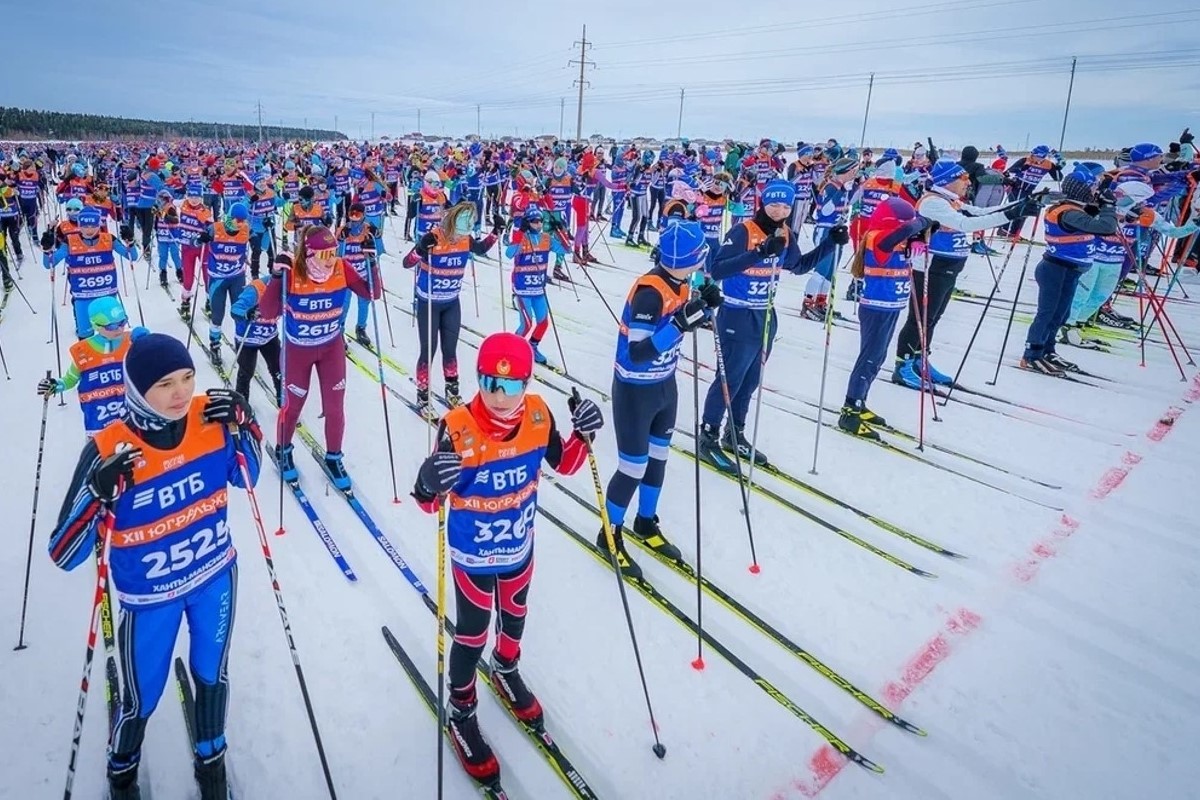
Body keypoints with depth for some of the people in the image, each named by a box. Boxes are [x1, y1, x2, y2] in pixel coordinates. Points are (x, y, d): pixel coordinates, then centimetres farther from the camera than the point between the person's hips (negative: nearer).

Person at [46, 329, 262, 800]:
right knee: (141, 699, 18)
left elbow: (246, 478, 0)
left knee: (212, 674, 22)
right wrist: (100, 494, -40)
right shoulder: (108, 451, -26)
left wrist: (242, 426, -18)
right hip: (149, 597, -2)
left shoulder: (211, 417, -18)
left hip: (217, 575, 3)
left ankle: (210, 758, 50)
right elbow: (63, 556, -22)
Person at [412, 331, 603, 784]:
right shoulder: (458, 428, -30)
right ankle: (461, 712, 44)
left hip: (520, 547, 4)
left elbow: (563, 464, -2)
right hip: (473, 555, -4)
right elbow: (431, 502, -25)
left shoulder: (538, 416, -18)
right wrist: (429, 484, -48)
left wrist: (583, 435, -20)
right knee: (472, 636, 16)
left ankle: (506, 671, 61)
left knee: (514, 618, 29)